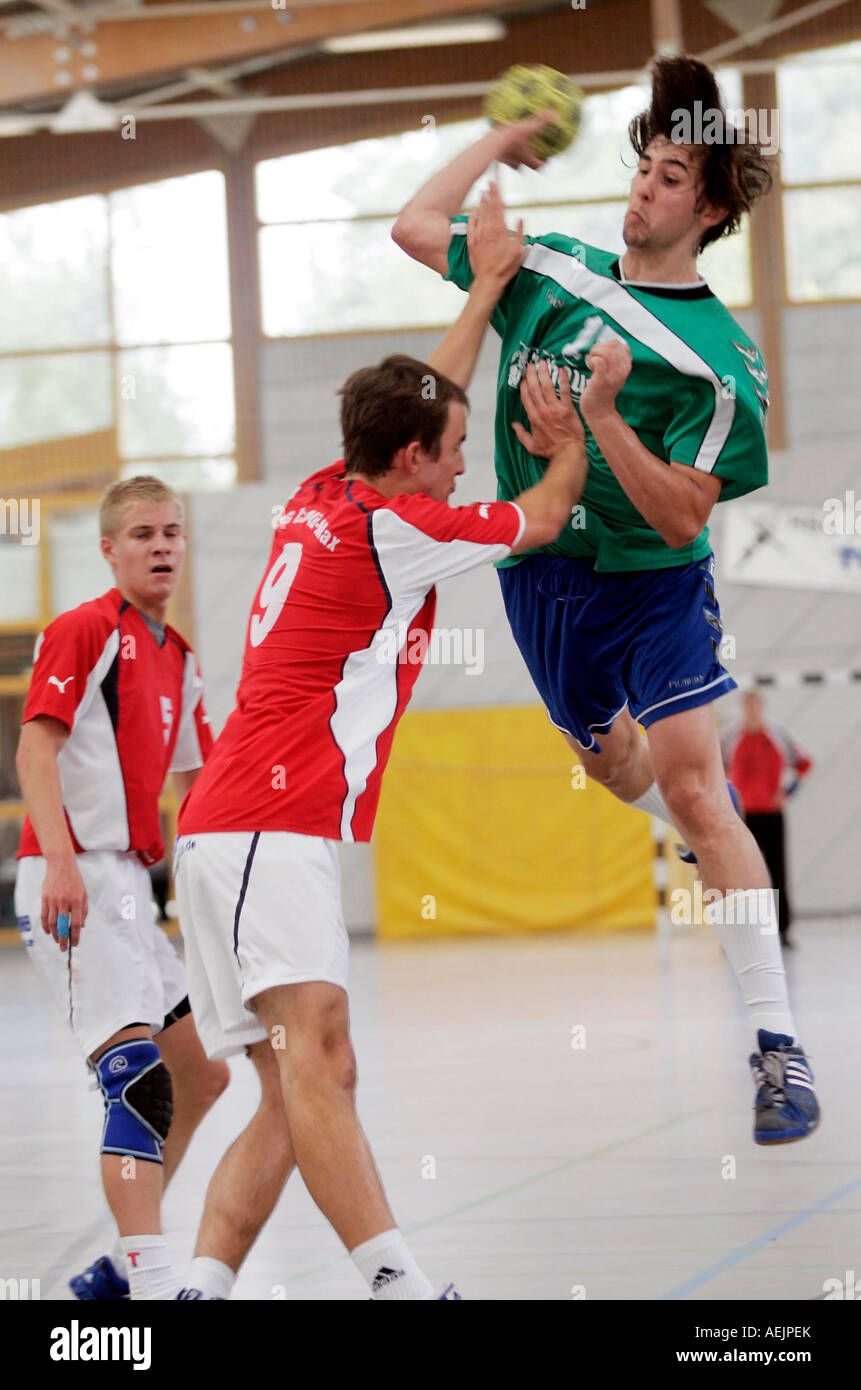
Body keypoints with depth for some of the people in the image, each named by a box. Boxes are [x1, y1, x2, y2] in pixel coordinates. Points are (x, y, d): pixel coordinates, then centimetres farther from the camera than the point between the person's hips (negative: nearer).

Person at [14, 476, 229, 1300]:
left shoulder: (178, 658, 18)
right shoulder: (82, 631, -7)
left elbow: (197, 780, 27)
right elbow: (35, 749, -17)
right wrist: (61, 861, -28)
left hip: (126, 887, 10)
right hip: (72, 882, -10)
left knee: (202, 1075, 12)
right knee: (141, 1073, -20)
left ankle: (120, 1268, 21)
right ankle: (150, 1282, -26)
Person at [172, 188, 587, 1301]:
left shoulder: (321, 498, 17)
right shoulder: (389, 527, -6)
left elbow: (422, 398, 37)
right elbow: (541, 520, 12)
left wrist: (489, 284, 44)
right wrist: (568, 450, 32)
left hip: (228, 828, 10)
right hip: (273, 825, -10)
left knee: (295, 1098, 3)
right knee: (314, 1062, -26)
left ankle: (200, 1291, -8)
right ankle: (398, 1283, -39)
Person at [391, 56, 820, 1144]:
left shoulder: (719, 360, -15)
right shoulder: (549, 269, 1)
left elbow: (681, 520, -20)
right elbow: (416, 228, 11)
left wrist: (600, 418, -30)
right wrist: (501, 140, 11)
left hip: (653, 583, -6)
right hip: (539, 573, 6)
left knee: (690, 785, -19)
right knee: (613, 766, 21)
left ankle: (778, 1045, -20)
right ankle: (721, 850, 56)